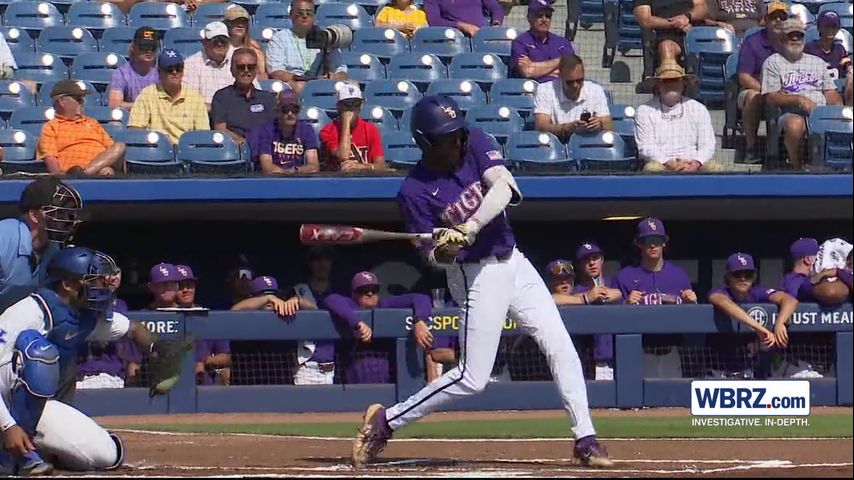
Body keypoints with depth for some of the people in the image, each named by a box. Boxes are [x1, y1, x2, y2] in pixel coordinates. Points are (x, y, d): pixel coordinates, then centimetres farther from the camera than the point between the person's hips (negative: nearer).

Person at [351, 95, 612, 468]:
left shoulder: (475, 144, -3)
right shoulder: (415, 191, -14)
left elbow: (503, 187, -19)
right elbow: (434, 255, -11)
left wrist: (471, 226, -32)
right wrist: (444, 248, -35)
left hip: (514, 262, 5)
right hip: (476, 275, -5)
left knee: (562, 350, 0)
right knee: (472, 378, -6)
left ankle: (585, 440, 6)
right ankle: (385, 421, 5)